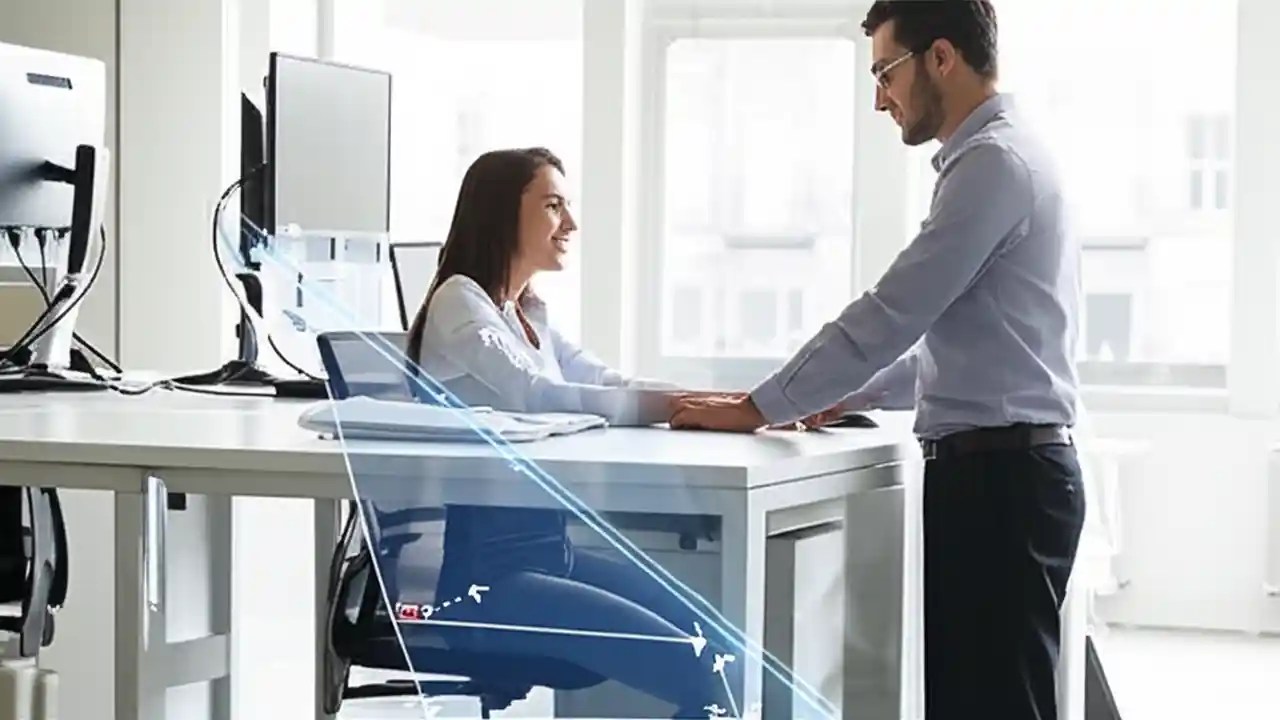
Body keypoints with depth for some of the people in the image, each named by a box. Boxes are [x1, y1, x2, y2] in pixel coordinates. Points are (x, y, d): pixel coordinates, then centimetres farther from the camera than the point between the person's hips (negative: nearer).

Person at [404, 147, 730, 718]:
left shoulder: (528, 313, 18)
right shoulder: (460, 301, -8)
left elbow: (607, 384, 12)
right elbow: (533, 396, -23)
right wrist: (673, 405, -27)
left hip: (548, 550, 9)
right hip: (485, 570, -9)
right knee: (696, 669, -19)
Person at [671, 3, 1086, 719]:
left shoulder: (995, 162, -15)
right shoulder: (999, 157, 18)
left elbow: (889, 315, -18)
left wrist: (757, 409, -11)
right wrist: (853, 393, 20)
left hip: (999, 476, -10)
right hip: (988, 471, 10)